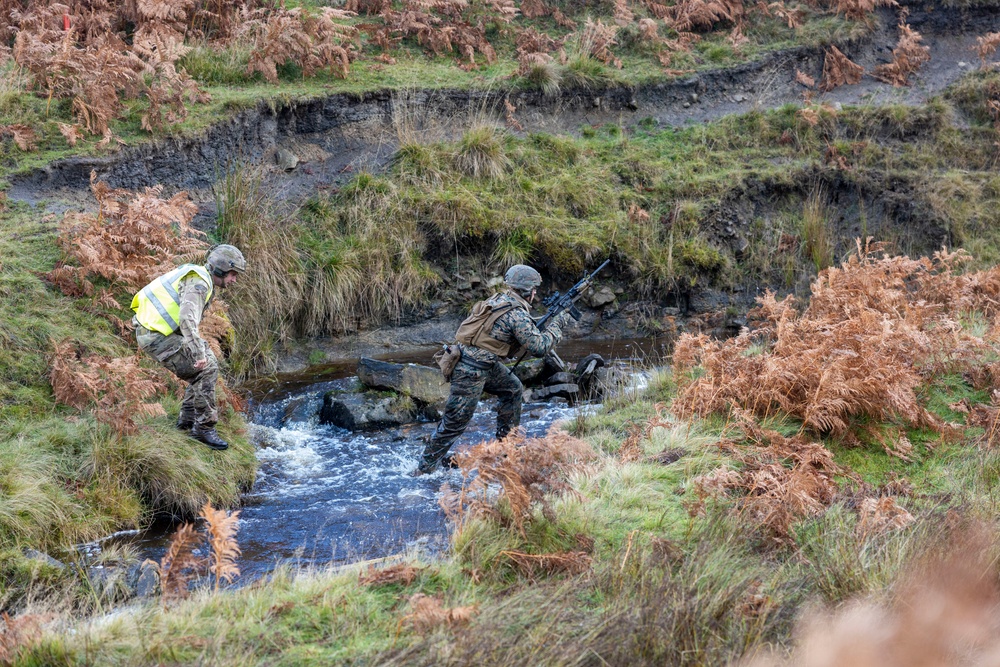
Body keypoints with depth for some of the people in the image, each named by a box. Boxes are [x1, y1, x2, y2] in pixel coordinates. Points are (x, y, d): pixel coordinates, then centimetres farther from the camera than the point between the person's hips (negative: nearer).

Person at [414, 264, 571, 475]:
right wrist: (557, 326, -2)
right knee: (456, 420, -3)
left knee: (513, 389, 22)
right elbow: (539, 347, -14)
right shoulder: (517, 315, -17)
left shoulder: (499, 300, 10)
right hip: (470, 369, -10)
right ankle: (425, 468, 5)